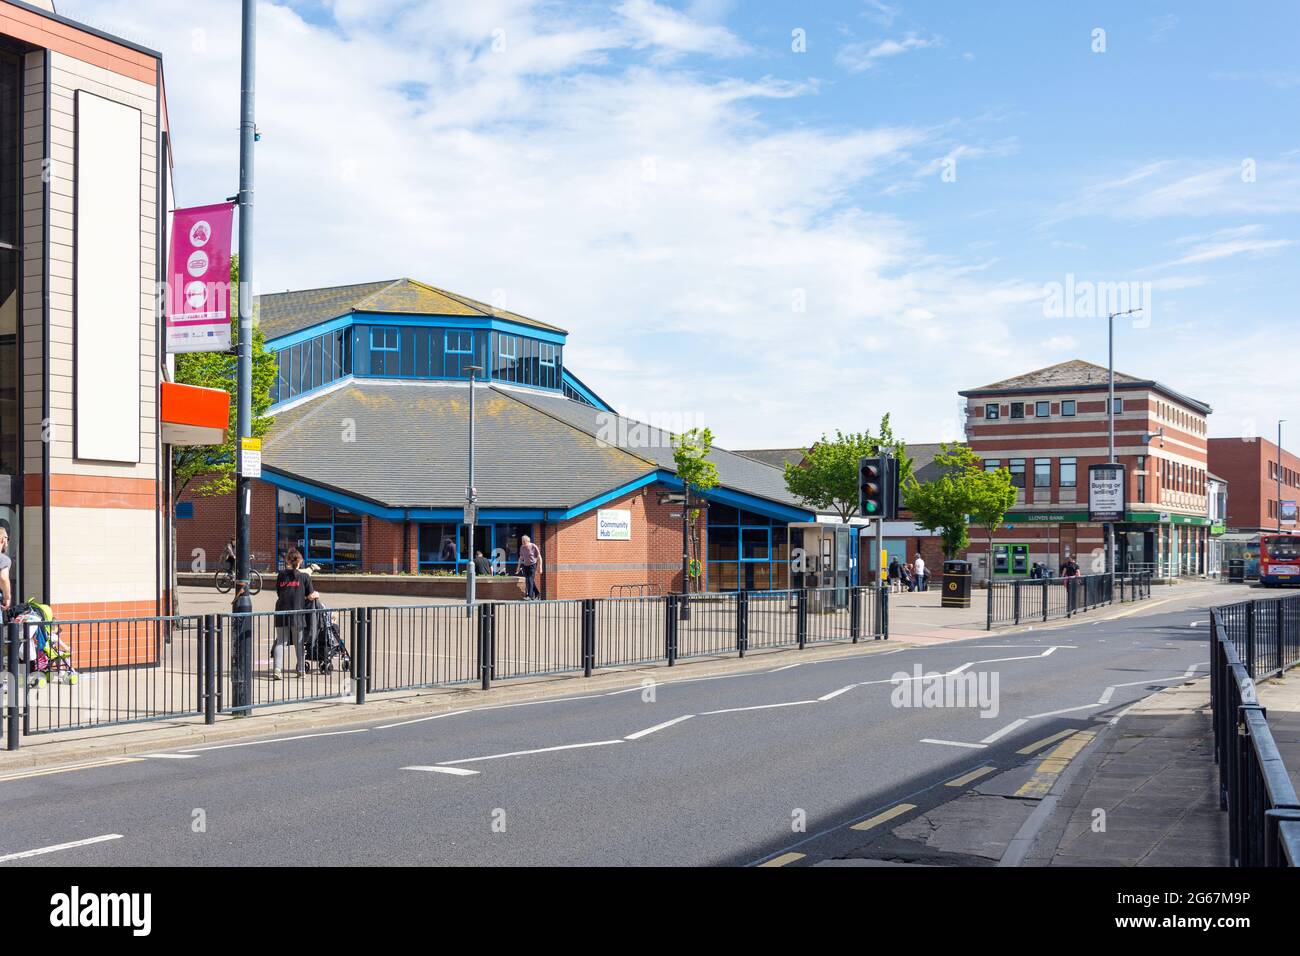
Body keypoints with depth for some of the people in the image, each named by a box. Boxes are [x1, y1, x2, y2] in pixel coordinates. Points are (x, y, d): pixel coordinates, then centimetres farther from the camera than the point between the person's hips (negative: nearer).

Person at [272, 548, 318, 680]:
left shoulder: (281, 575, 6)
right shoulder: (304, 576, -1)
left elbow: (278, 593, 9)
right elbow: (310, 596, 0)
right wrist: (316, 596, 21)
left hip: (281, 612, 2)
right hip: (297, 613, -1)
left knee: (280, 641, 4)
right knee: (299, 642, 11)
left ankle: (277, 669, -11)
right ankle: (301, 670, 17)